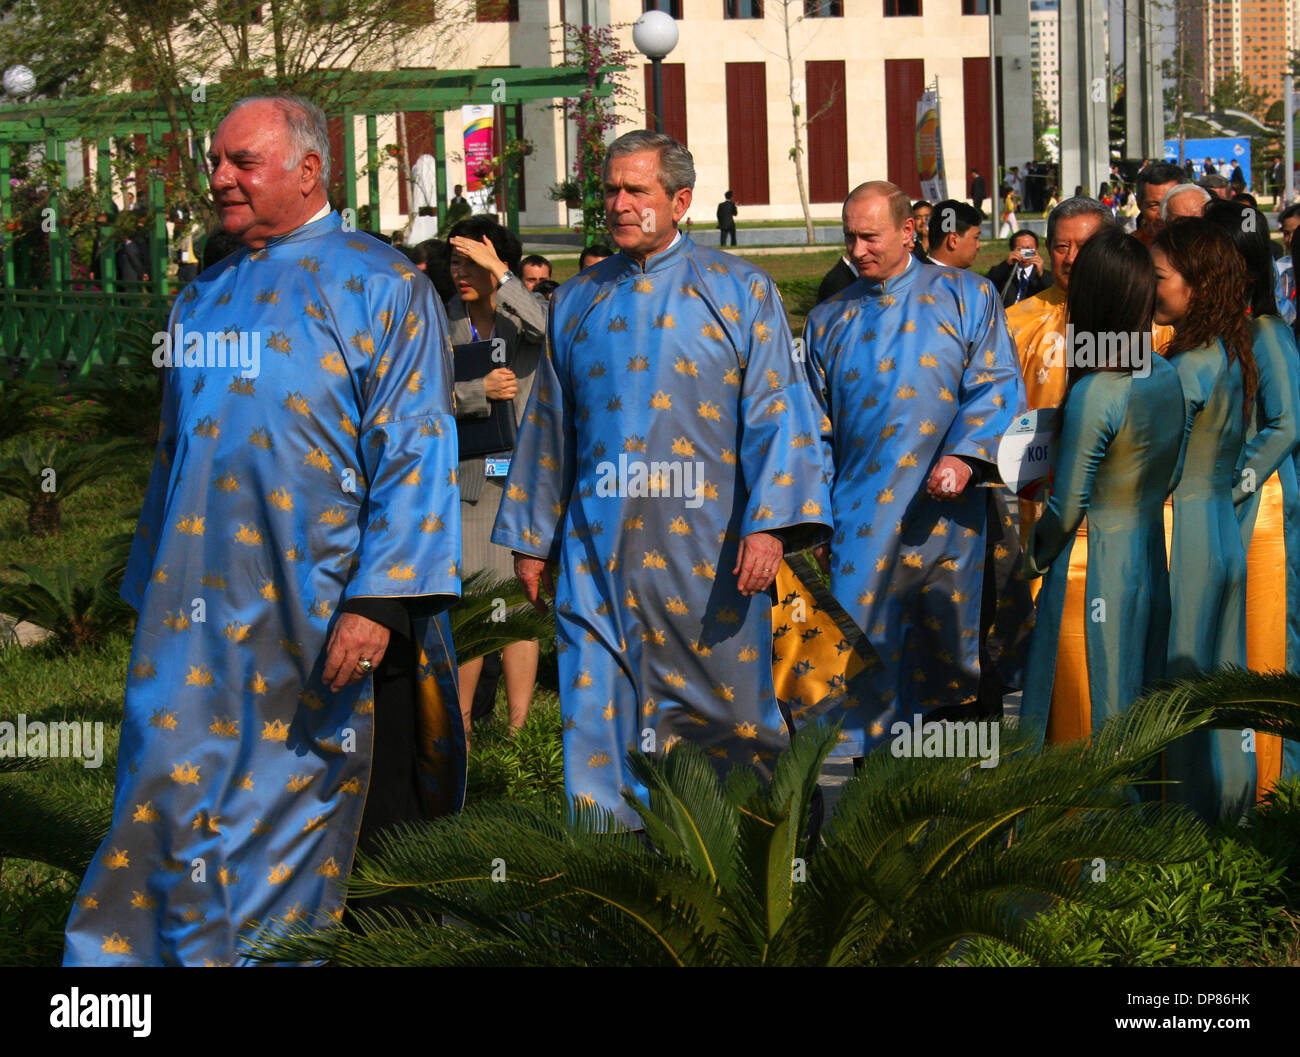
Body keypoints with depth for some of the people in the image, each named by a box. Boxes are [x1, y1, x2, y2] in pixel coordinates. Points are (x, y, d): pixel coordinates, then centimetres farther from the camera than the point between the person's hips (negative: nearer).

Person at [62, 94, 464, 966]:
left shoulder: (381, 288, -4)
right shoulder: (205, 300, 15)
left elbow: (415, 455, -10)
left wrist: (376, 600, -19)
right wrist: (153, 594, 17)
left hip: (324, 622, -5)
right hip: (204, 619, 5)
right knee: (181, 804, 0)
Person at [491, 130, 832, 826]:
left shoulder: (739, 293, 4)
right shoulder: (577, 303, 14)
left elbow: (778, 413, -3)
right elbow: (547, 427, 18)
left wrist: (769, 524, -15)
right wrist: (529, 539, 15)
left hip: (709, 551, -3)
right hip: (600, 552, 3)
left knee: (727, 714, 0)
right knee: (600, 717, -2)